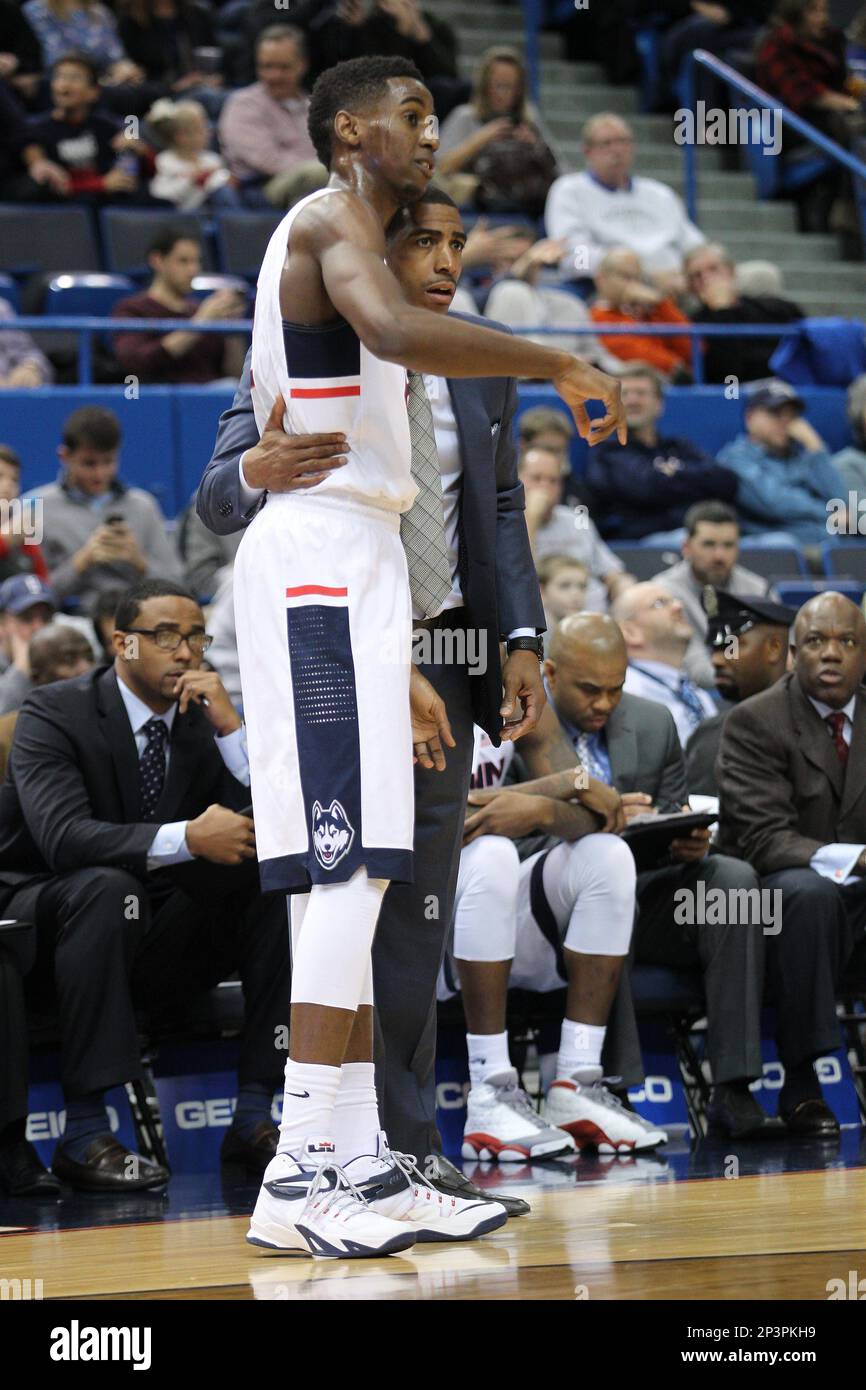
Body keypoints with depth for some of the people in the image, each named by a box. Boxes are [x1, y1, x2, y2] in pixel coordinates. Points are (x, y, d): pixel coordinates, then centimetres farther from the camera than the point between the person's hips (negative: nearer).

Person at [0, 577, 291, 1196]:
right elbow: (61, 837, -29)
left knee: (281, 889, -14)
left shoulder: (205, 722, 3)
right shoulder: (54, 714, -12)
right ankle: (84, 1133, -37)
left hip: (149, 939, 5)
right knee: (105, 886, -37)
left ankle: (254, 1116, -18)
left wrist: (230, 725, -17)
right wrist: (188, 838, -38)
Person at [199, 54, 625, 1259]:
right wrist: (559, 363, -21)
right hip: (323, 563, -10)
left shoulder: (334, 240, 26)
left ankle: (359, 1162, 9)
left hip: (348, 569, 10)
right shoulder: (333, 220, -4)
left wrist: (396, 665, 25)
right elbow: (393, 328, -30)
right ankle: (297, 1177, -19)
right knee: (349, 863, -15)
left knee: (356, 877, 8)